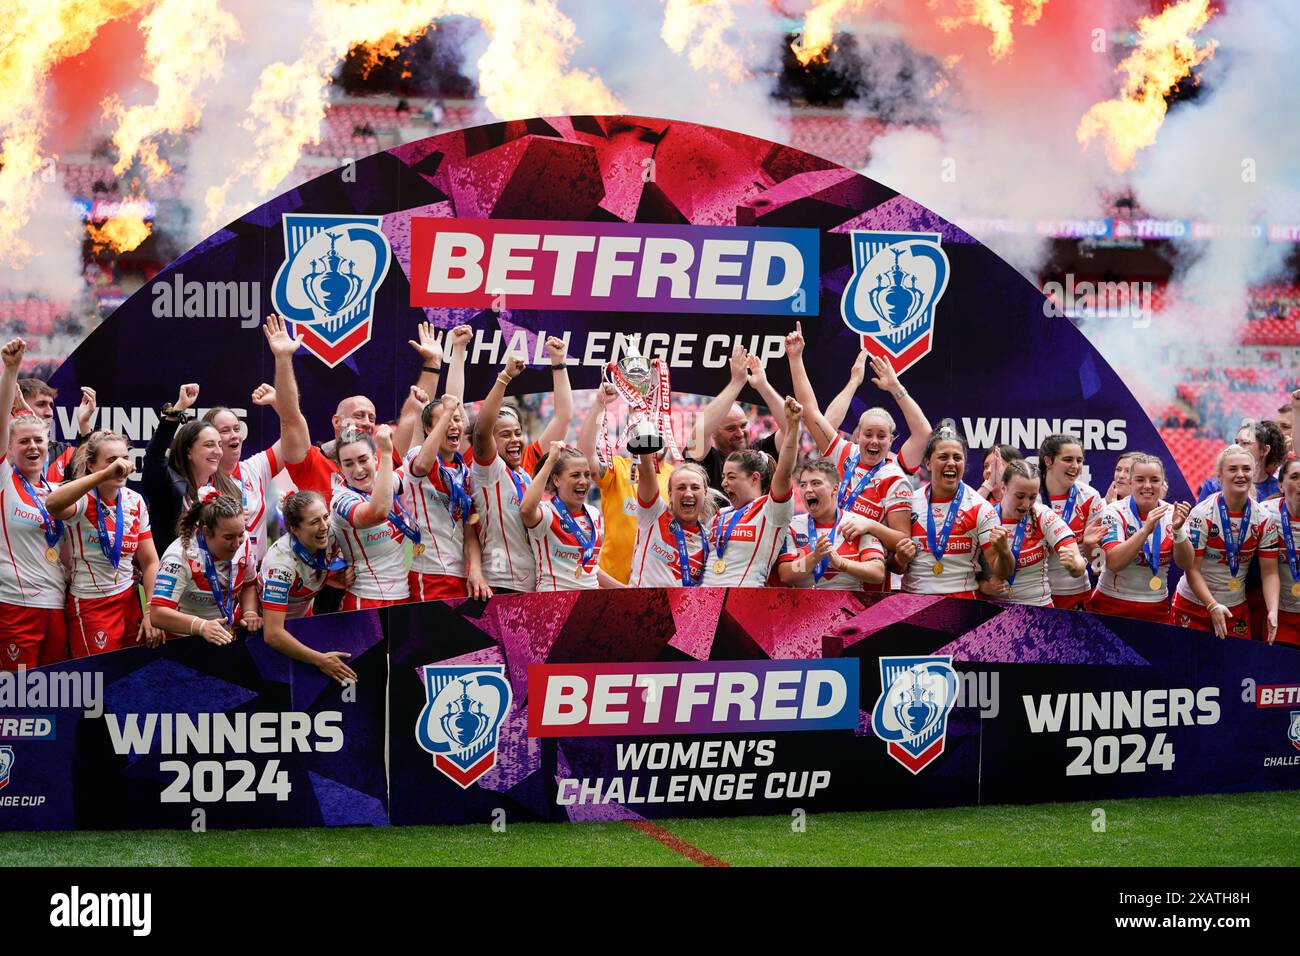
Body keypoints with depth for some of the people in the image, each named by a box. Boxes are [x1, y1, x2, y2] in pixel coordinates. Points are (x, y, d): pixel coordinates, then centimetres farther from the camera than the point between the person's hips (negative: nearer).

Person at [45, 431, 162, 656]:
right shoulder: (83, 500, -13)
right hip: (90, 606, -5)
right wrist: (105, 475, -43)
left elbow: (150, 561, 7)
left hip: (129, 601, 5)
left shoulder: (135, 501, 4)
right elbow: (53, 504, -38)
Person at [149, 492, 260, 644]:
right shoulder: (181, 556, -21)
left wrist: (250, 612, -6)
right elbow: (158, 613, -27)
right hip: (185, 640, -3)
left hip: (228, 633, 3)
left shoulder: (243, 542, -4)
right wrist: (202, 626, -39)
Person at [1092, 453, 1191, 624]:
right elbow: (1114, 563, -22)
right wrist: (1145, 530, -31)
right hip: (1112, 606, -3)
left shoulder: (1172, 513, 1)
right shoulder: (1115, 512, -9)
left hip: (1157, 609, 3)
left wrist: (1178, 529, -22)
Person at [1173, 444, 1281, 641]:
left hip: (1236, 609, 3)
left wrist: (1272, 612, -17)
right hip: (1193, 607, -3)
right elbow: (1191, 569, -14)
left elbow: (1270, 573, -2)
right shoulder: (1203, 514, -13)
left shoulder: (1264, 520, -2)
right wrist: (1213, 606, -25)